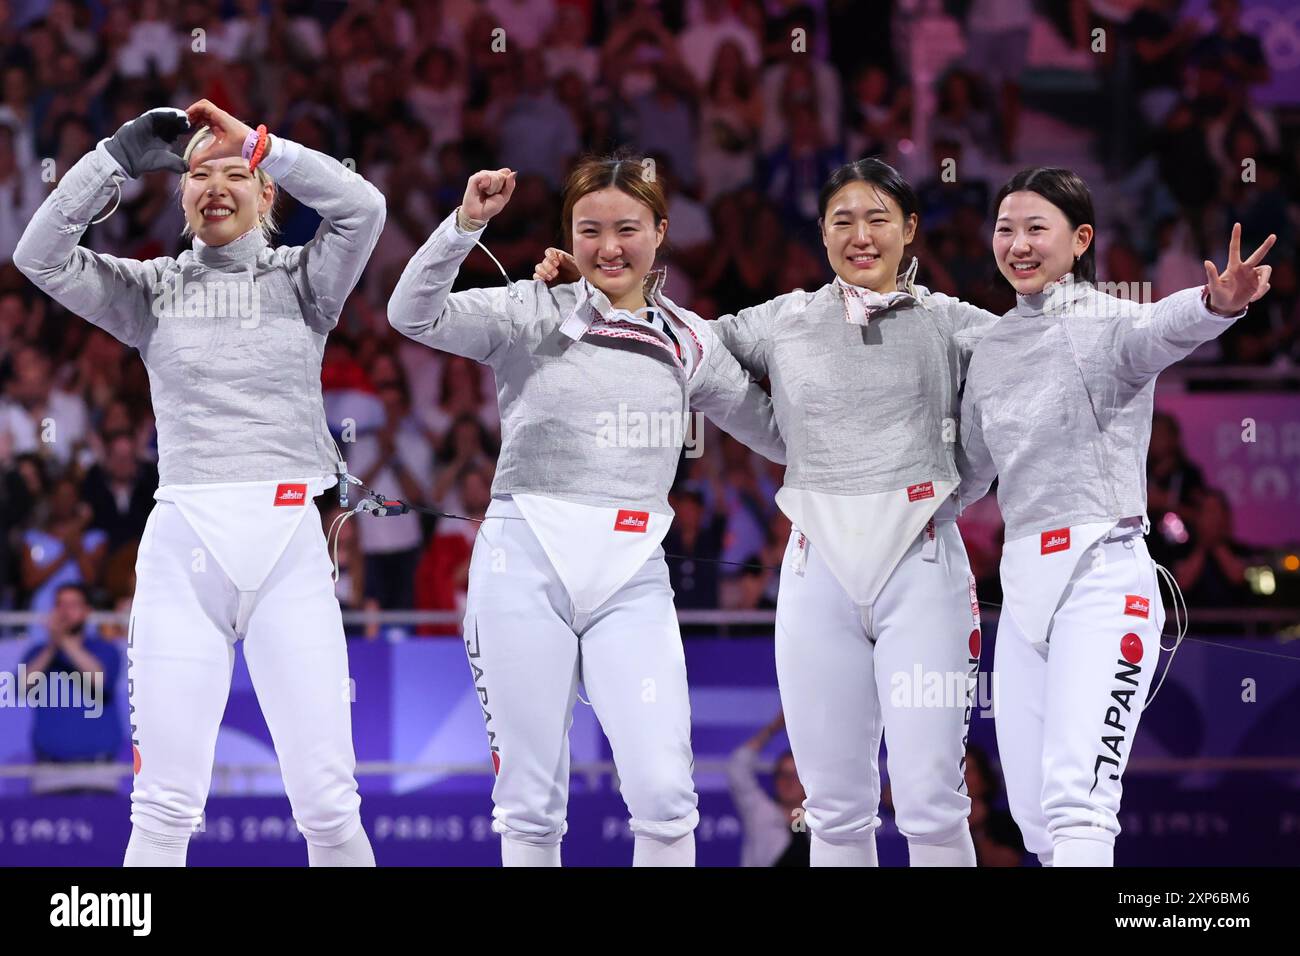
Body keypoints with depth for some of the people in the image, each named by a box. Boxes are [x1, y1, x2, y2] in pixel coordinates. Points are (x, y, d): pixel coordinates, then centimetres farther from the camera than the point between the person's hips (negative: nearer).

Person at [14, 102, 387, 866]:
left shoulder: (302, 280, 10)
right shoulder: (152, 289, 13)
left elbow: (363, 209, -8)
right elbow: (41, 256, 1)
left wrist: (259, 143, -5)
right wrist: (119, 158, -3)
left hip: (289, 545, -1)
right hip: (184, 546, 1)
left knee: (328, 804, -4)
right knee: (166, 805, -2)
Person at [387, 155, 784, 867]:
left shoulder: (688, 340, 12)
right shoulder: (531, 314, 4)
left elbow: (776, 429, 20)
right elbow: (414, 315, -10)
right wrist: (466, 223, -21)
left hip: (631, 576, 2)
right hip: (526, 565, -2)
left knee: (665, 797, -10)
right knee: (530, 802, 3)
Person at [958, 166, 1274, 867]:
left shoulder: (1105, 322, -5)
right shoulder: (990, 349, 15)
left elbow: (1156, 330, -30)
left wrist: (1216, 303, -52)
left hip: (1101, 575, -7)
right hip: (1022, 585, 7)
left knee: (1076, 802, -20)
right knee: (1033, 814, 6)